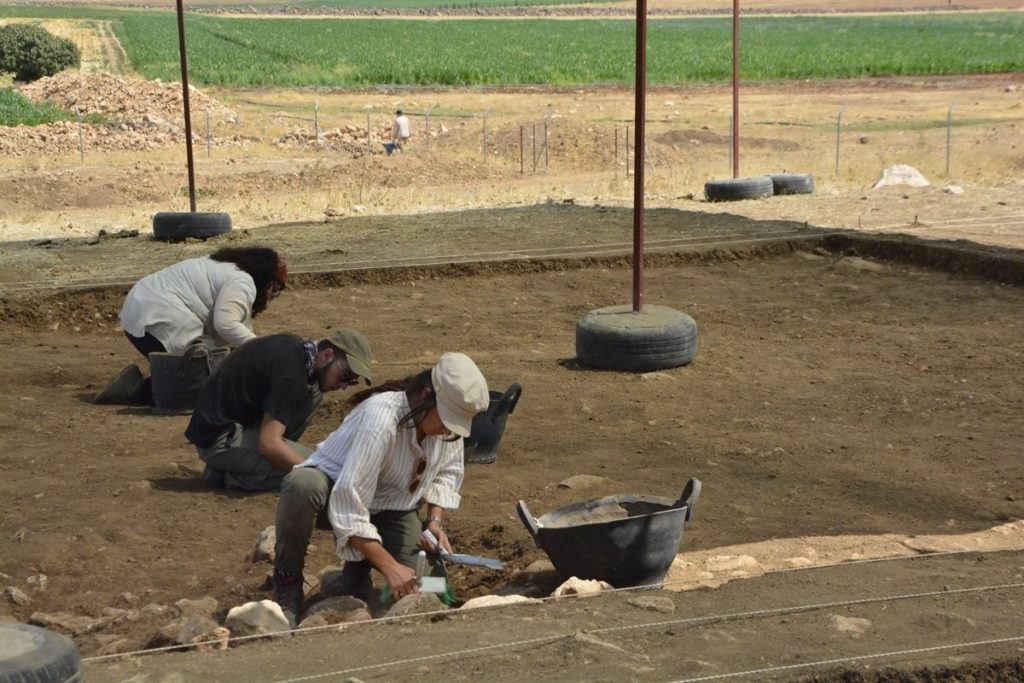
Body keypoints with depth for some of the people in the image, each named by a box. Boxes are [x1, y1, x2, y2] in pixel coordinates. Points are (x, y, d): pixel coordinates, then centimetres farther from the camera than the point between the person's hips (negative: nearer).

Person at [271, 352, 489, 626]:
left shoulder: (448, 416, -14)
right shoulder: (381, 416, -35)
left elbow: (448, 473, 5)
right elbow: (348, 503, -37)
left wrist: (435, 522, -12)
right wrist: (389, 566, -38)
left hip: (391, 506, 6)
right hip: (336, 488, -5)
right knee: (303, 485, -41)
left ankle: (356, 572, 14)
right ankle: (287, 583, -18)